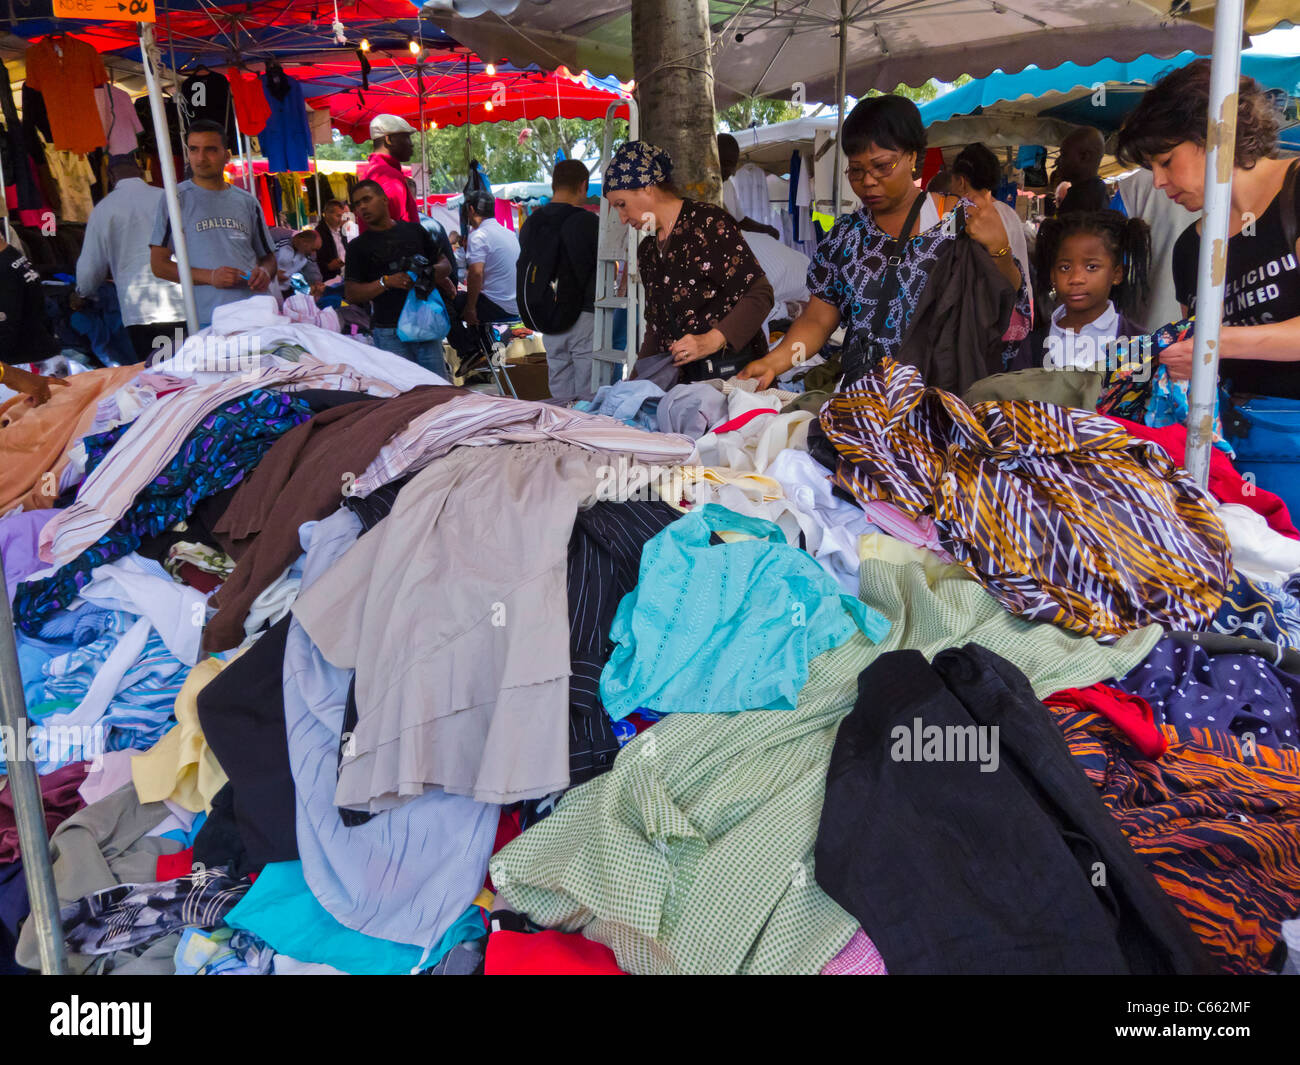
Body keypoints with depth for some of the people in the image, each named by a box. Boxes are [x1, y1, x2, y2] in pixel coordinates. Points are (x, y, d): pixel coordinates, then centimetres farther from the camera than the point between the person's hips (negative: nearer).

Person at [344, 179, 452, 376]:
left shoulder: (414, 230, 13)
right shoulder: (358, 246, 5)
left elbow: (445, 264, 18)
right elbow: (351, 294, -2)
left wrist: (433, 270, -6)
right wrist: (386, 282, -16)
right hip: (390, 333, -3)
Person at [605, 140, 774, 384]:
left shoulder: (708, 222, -6)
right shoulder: (647, 251, 19)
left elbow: (760, 294, -12)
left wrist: (712, 340, -23)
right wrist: (637, 380, 13)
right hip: (680, 378, 7)